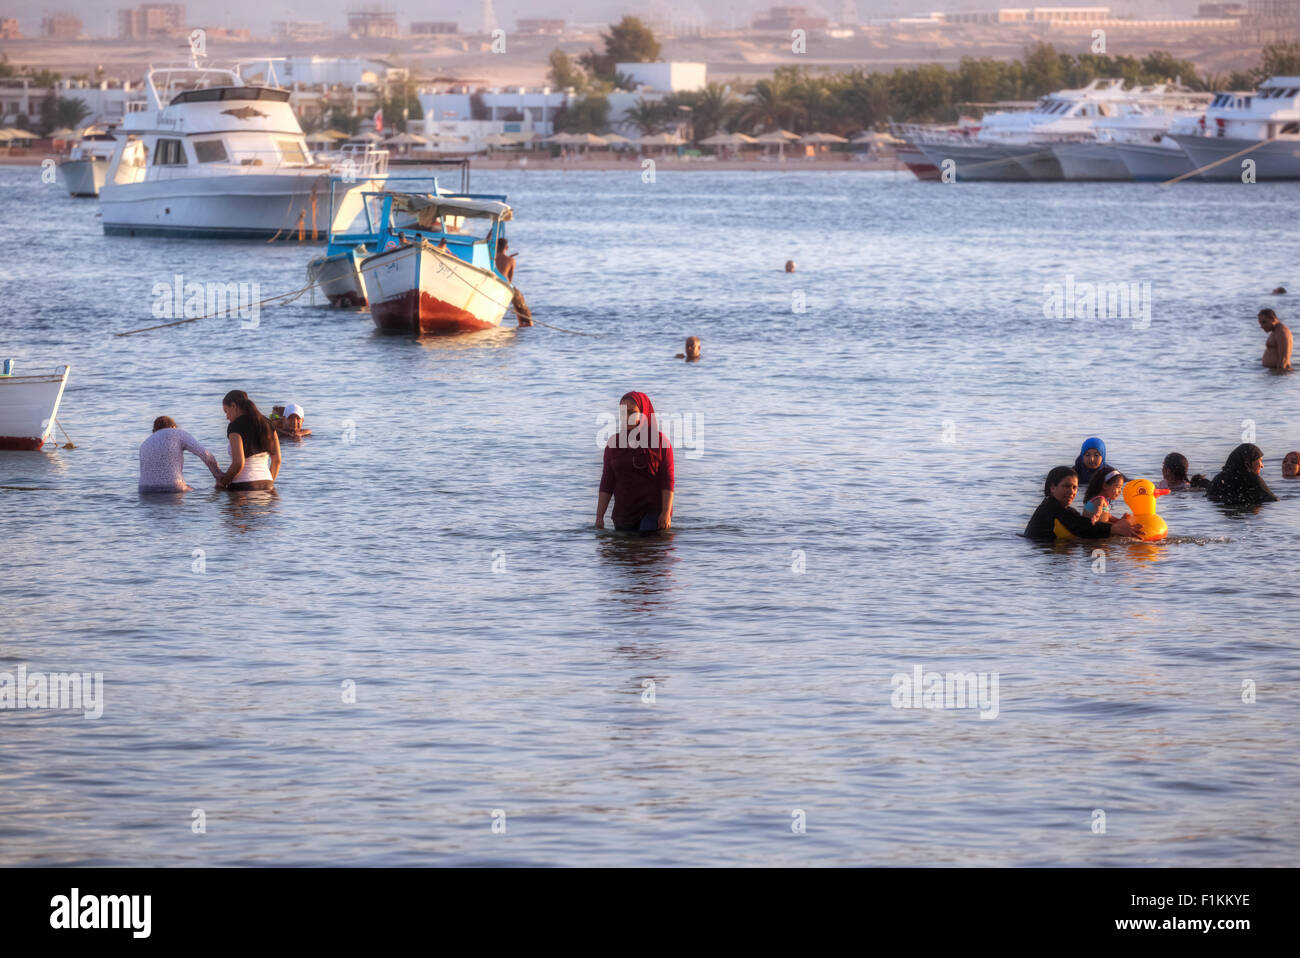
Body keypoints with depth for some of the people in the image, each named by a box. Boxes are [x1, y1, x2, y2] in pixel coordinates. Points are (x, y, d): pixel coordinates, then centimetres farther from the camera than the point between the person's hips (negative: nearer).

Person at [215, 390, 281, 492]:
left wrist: (223, 481, -1)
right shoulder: (267, 423, 12)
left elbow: (239, 463, -16)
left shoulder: (235, 427, -7)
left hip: (242, 487, -7)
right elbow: (277, 459, 10)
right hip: (267, 485, 7)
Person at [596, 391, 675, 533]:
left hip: (654, 511, -4)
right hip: (623, 513, 4)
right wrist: (599, 516, 2)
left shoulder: (660, 441, -3)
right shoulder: (614, 442, 8)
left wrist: (666, 513, -13)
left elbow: (667, 481, -5)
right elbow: (607, 483, 8)